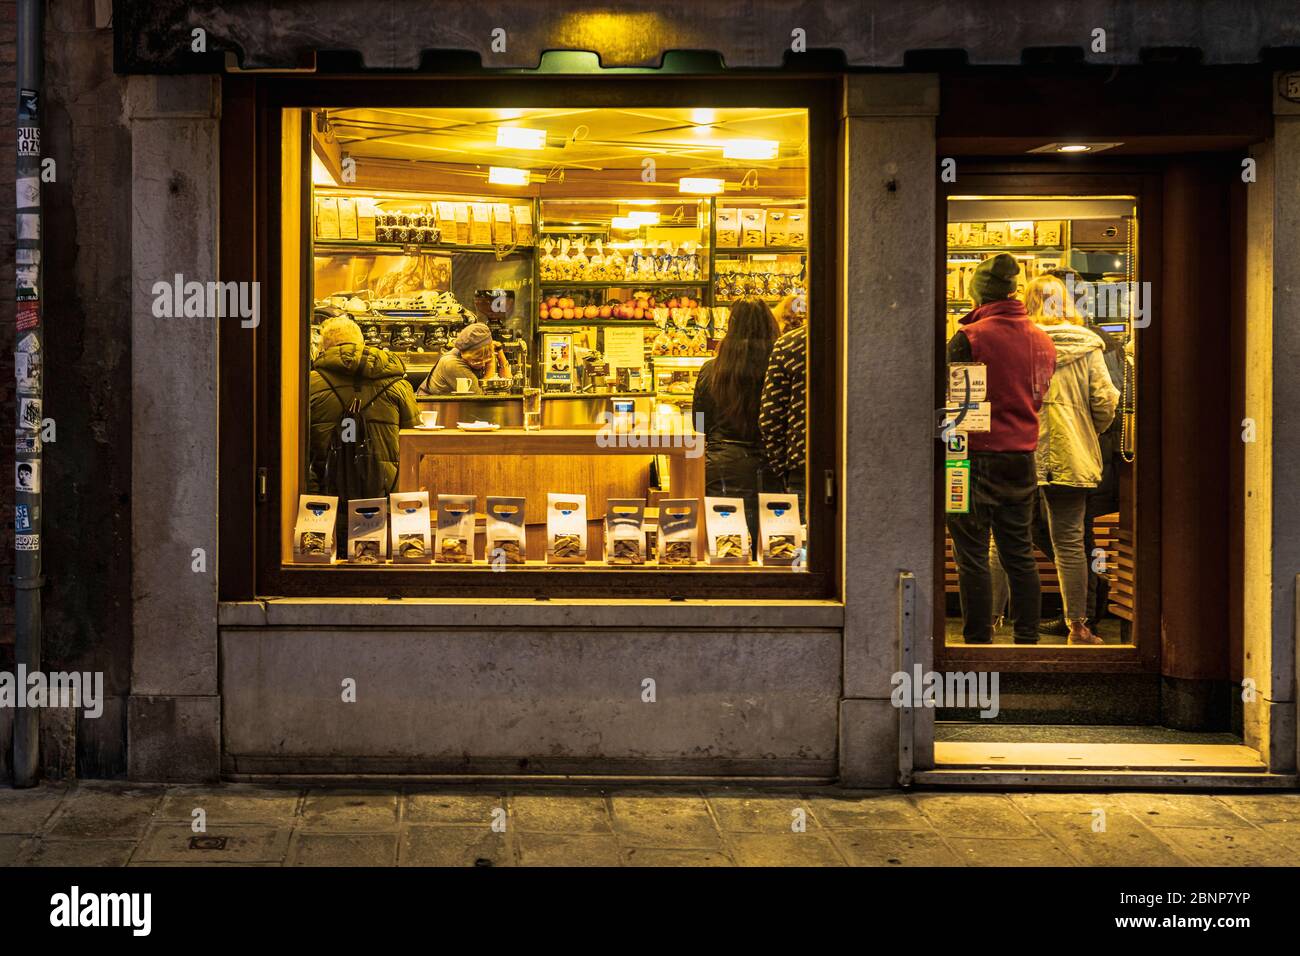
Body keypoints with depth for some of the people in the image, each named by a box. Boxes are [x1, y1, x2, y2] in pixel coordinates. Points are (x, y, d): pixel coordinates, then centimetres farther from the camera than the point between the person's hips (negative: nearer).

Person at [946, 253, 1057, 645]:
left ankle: (979, 641, 2)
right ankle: (1028, 639, 16)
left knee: (972, 557, 1)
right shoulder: (1043, 340, 6)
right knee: (1019, 555, 13)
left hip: (977, 455, -6)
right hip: (1023, 456, 6)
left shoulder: (970, 337, -13)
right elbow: (1040, 397, 15)